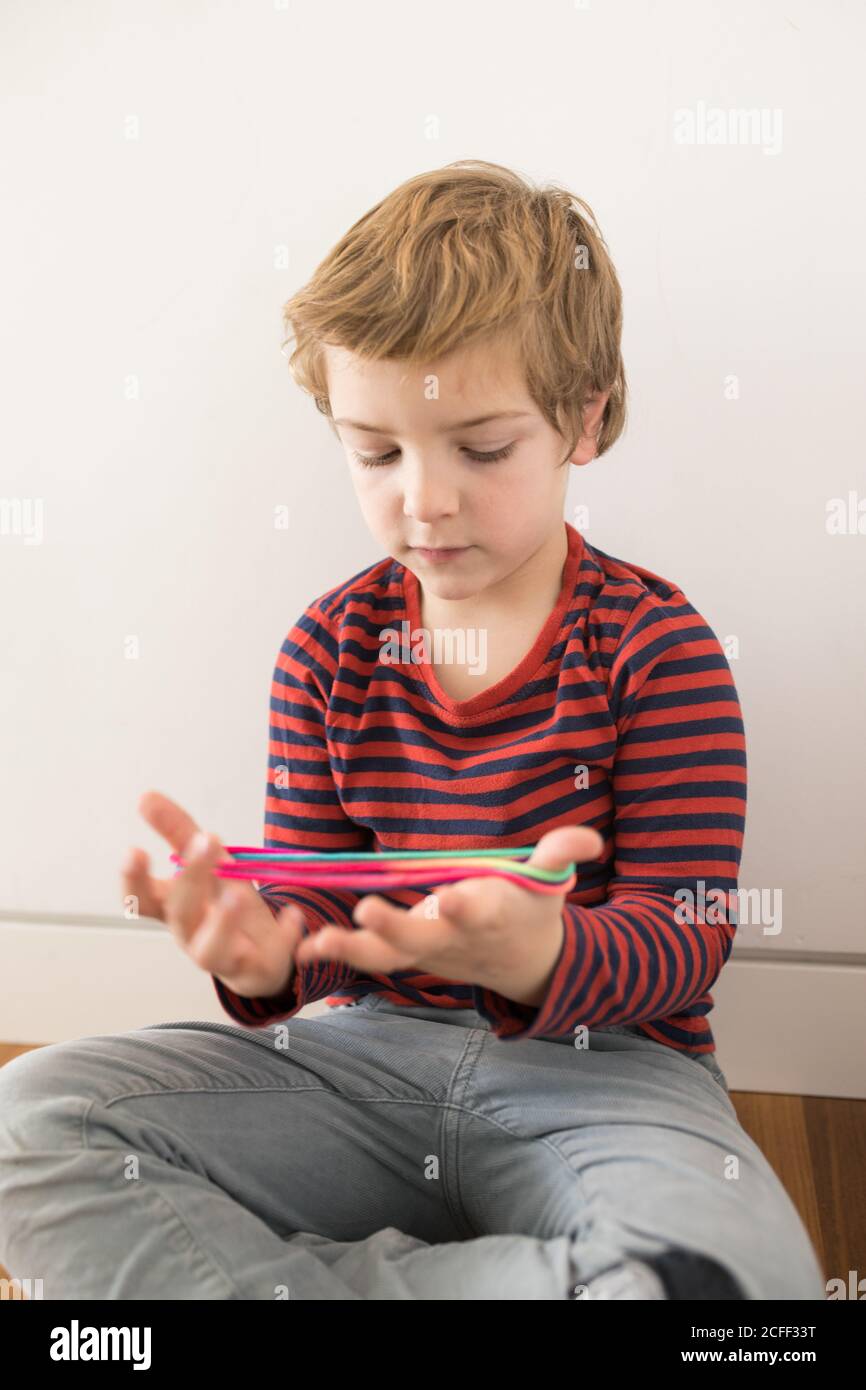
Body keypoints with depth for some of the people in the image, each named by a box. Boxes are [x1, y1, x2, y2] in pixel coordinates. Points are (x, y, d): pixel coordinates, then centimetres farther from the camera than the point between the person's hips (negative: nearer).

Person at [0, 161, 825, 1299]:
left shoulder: (655, 644, -6)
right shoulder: (329, 648, 4)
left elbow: (683, 929, -9)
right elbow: (318, 908, 4)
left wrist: (541, 957, -32)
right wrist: (265, 956, -22)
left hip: (598, 1061, -1)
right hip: (372, 1050, 2)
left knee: (734, 1270, -36)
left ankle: (282, 1273, -17)